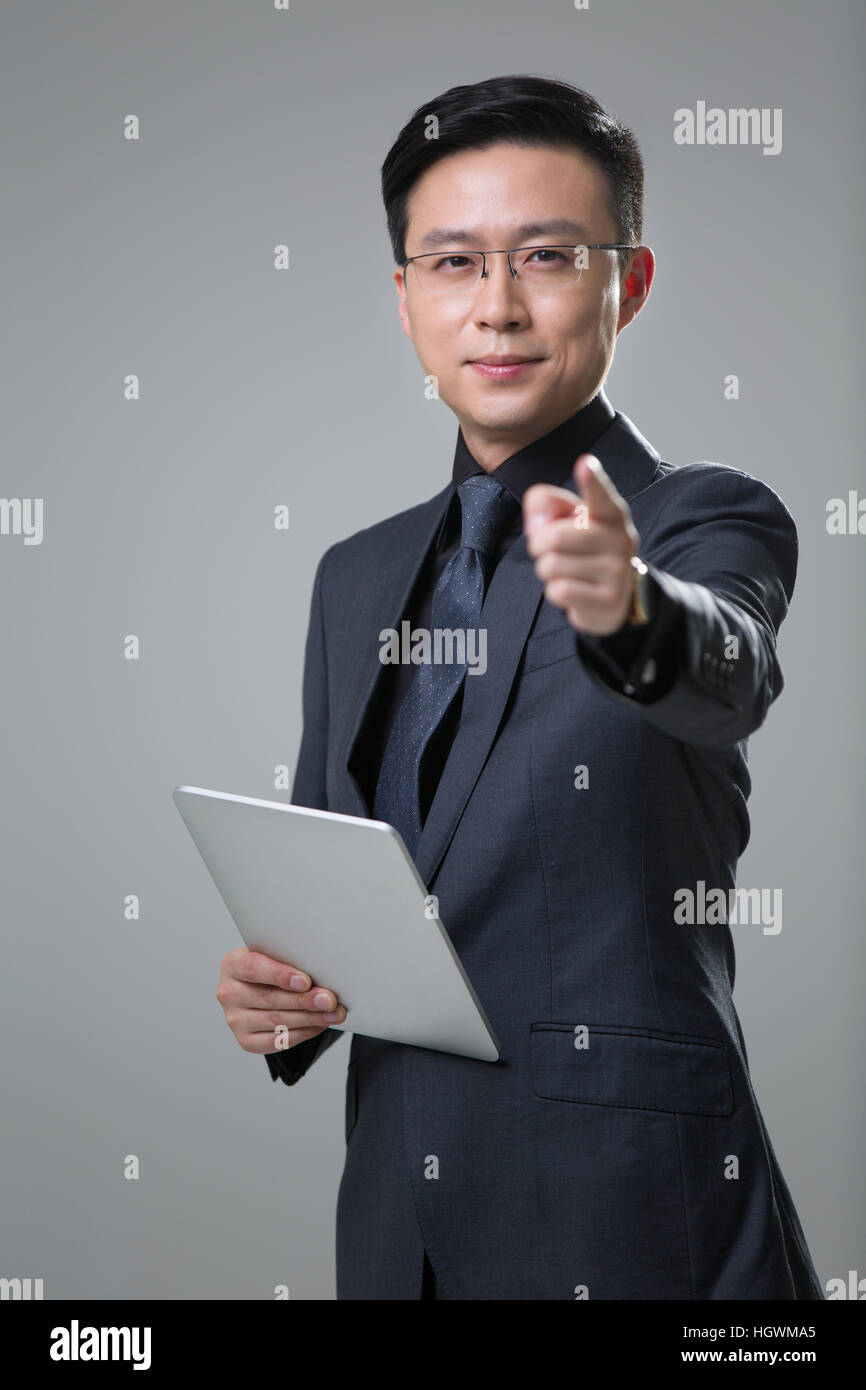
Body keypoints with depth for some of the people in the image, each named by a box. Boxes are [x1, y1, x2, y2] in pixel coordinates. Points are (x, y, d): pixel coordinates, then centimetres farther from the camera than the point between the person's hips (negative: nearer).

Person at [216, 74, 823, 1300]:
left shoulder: (712, 520, -6)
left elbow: (723, 672, -28)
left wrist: (629, 605, -50)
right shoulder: (358, 578, 11)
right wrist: (276, 989, -4)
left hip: (630, 1214, -5)